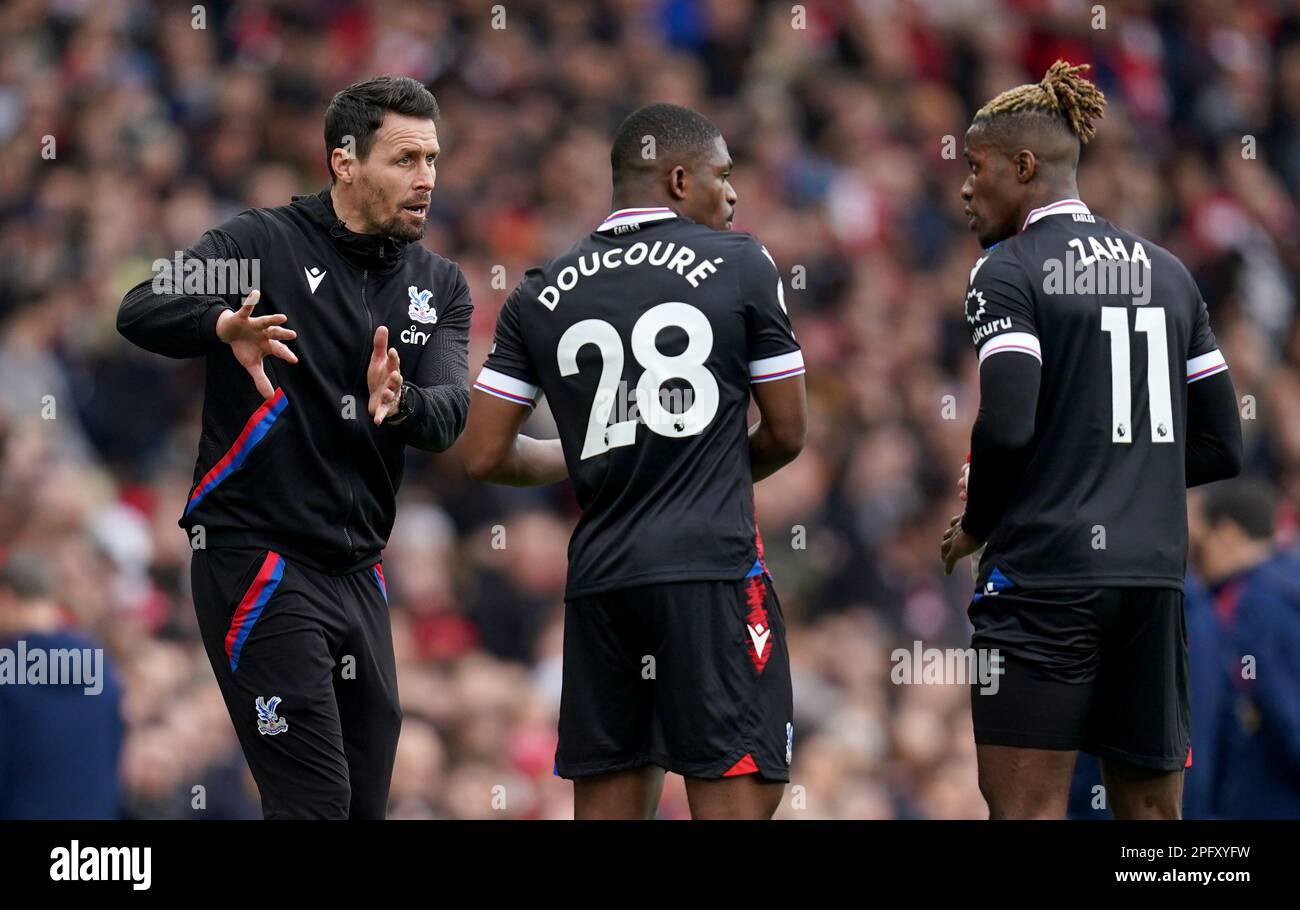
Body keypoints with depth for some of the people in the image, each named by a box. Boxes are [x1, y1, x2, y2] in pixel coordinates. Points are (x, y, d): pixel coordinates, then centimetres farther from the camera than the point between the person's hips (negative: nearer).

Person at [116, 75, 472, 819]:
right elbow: (140, 311, -21)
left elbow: (449, 417, -6)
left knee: (368, 804, 10)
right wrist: (226, 323, -41)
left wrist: (397, 404, -30)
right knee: (316, 804, -13)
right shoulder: (265, 243, -6)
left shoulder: (439, 285, 9)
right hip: (259, 556, -7)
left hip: (359, 572, 7)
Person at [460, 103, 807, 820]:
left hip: (598, 578, 4)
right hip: (712, 572, -4)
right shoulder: (739, 264, 3)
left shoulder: (542, 294, 12)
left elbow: (486, 455, 11)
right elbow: (786, 435, 8)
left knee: (606, 806, 8)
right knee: (734, 794, -6)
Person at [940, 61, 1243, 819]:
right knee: (1151, 810, 9)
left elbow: (1007, 425, -17)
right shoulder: (1166, 272, 14)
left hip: (1045, 574, -6)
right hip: (1154, 574, 6)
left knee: (1027, 808, -6)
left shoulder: (1008, 272, -5)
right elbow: (1222, 446, 13)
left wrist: (974, 526, -1)